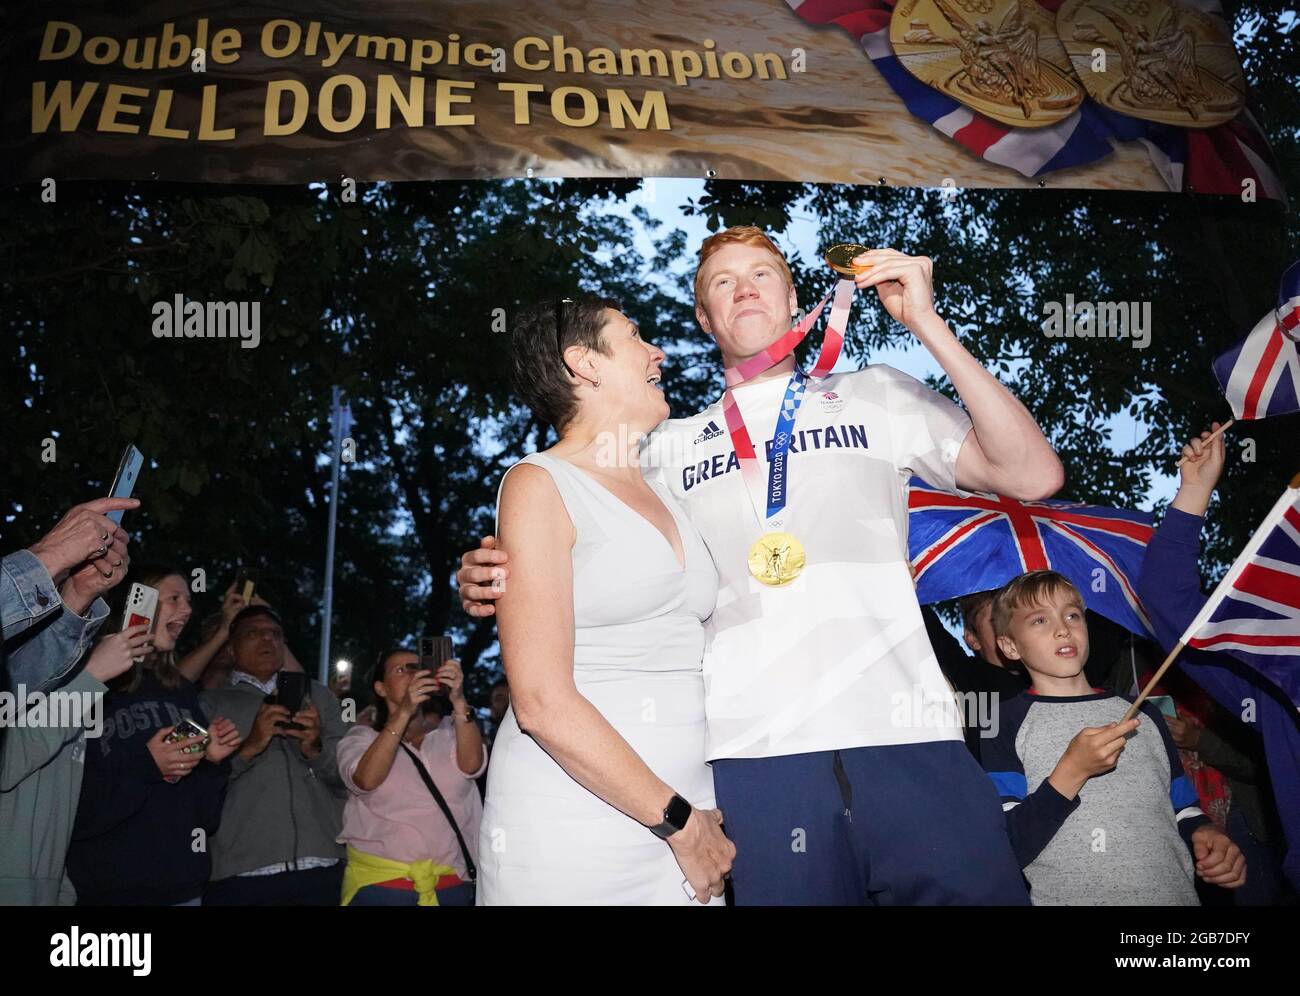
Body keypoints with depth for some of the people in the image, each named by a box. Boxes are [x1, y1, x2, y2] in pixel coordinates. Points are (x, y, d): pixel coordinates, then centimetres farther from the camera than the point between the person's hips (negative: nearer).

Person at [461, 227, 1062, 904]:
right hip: (753, 759, 1)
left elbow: (1033, 476, 3)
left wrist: (925, 322, -2)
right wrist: (493, 579, -5)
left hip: (906, 744, 0)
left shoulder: (875, 396, 14)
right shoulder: (671, 448, 18)